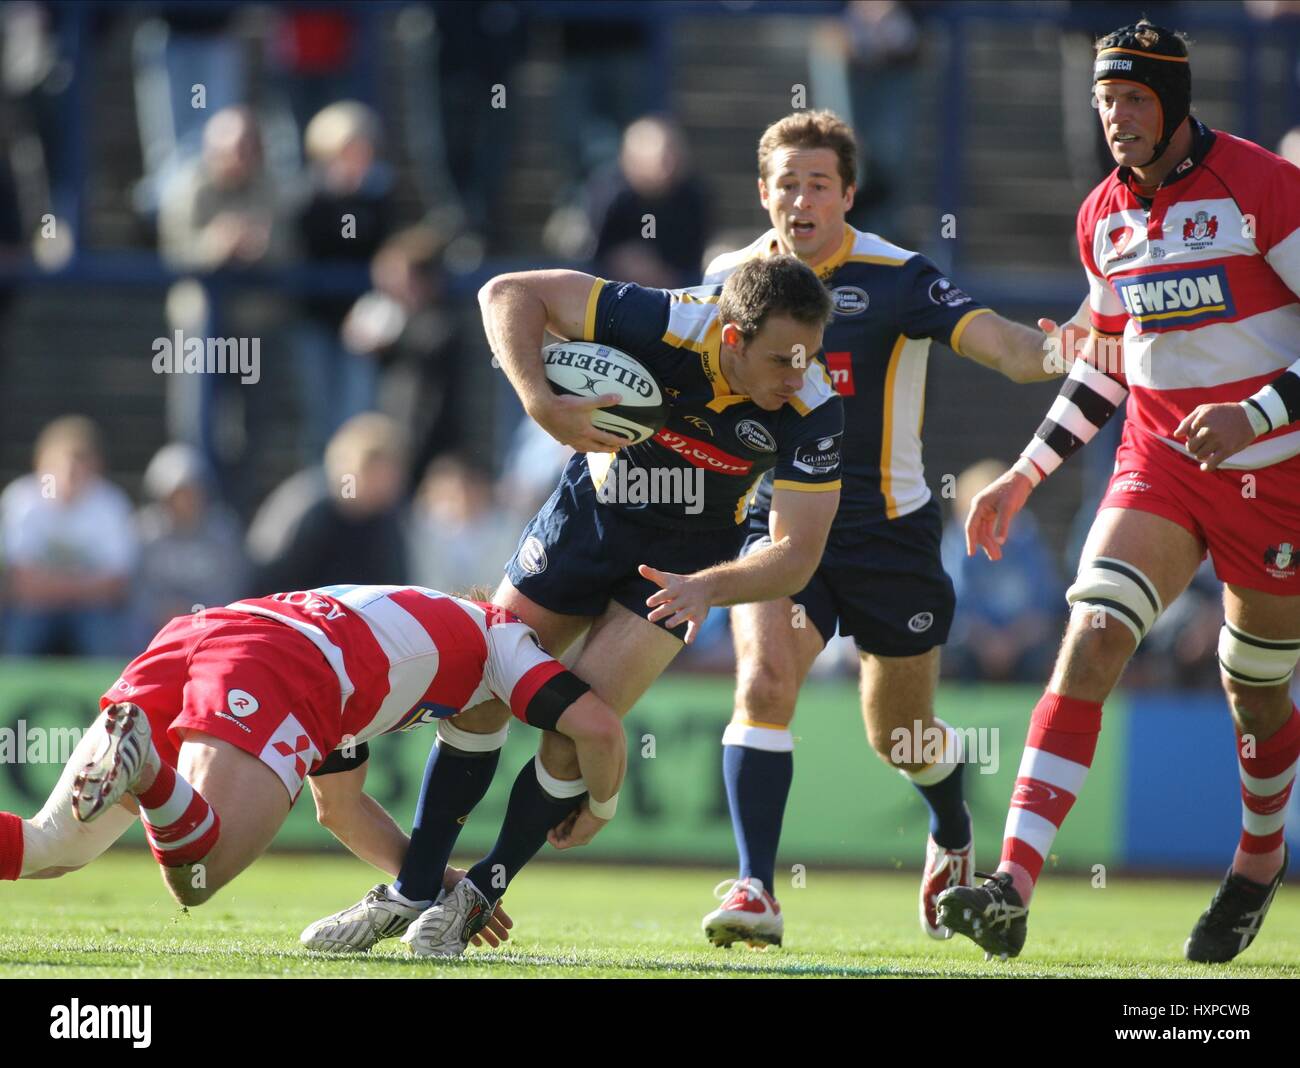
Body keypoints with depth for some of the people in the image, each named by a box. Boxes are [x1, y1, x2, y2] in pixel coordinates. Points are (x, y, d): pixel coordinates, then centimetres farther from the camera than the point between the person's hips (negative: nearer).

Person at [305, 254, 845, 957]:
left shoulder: (814, 412, -30)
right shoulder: (667, 324, -33)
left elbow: (796, 554, -27)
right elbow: (509, 293, -27)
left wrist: (709, 587, -45)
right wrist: (540, 401, -41)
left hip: (687, 554, -1)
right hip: (592, 505, 1)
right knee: (479, 697, 2)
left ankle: (479, 896, 10)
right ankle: (411, 892, 19)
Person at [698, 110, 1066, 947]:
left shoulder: (896, 279, -12)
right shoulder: (731, 280, -1)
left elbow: (1003, 345, -25)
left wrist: (1054, 352, -46)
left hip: (888, 530, -2)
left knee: (901, 737, 12)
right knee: (761, 684, -24)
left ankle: (954, 838, 46)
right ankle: (755, 892, -23)